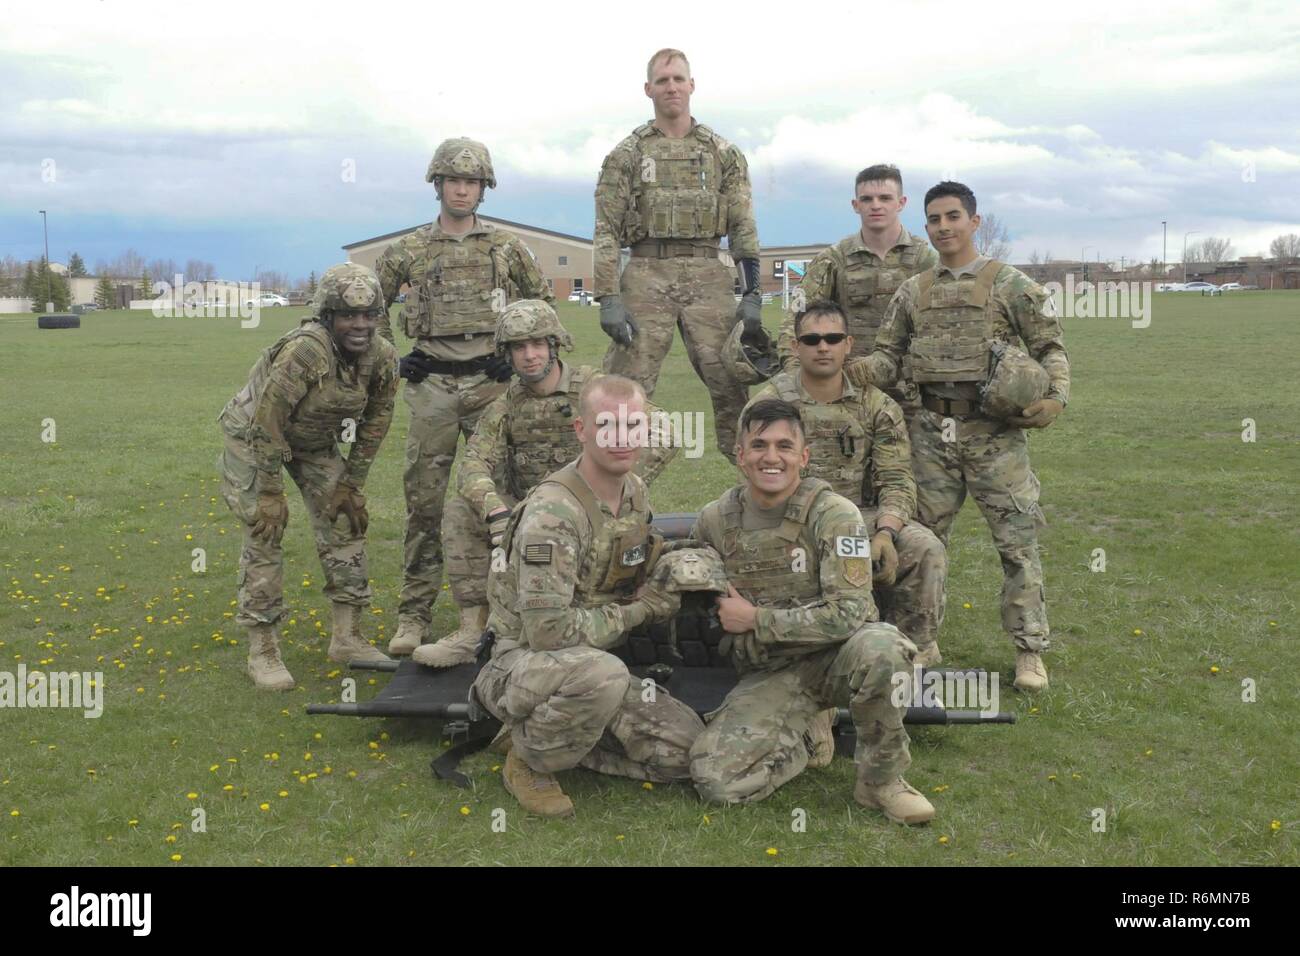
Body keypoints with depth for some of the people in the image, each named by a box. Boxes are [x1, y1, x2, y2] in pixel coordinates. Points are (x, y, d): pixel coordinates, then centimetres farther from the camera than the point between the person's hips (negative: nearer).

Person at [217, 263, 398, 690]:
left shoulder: (382, 358, -17)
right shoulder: (305, 350, -37)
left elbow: (374, 424, -2)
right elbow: (267, 420, -31)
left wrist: (352, 483, 0)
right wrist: (270, 492, -24)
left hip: (314, 440, 6)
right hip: (252, 434, -6)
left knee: (345, 520, 2)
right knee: (264, 532, -12)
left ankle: (347, 638, 12)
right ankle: (262, 651, -1)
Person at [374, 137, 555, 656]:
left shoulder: (506, 246, 7)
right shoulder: (408, 251, 6)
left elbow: (542, 300, 16)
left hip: (491, 382, 0)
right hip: (432, 387, 0)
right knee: (424, 499, 1)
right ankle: (414, 616, 8)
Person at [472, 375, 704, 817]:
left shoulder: (636, 492, 3)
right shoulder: (552, 511, -24)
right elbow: (550, 631, -29)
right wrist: (636, 610, -16)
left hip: (588, 664, 8)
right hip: (523, 661, -7)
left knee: (685, 750, -6)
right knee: (602, 674, -39)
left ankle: (550, 736, 9)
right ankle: (528, 761, -9)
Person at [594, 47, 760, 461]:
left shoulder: (723, 154, 11)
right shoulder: (625, 155, 6)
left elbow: (743, 229, 9)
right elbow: (606, 232, 2)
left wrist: (752, 294, -1)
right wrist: (609, 300, -8)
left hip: (707, 276, 1)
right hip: (645, 275, -1)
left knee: (733, 384, -1)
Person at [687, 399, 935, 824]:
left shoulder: (834, 514, -14)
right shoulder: (715, 520, -1)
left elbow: (848, 613, -21)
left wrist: (756, 620, -17)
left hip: (836, 657, -2)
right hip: (769, 674, 2)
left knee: (879, 648, -38)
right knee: (713, 778, -20)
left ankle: (882, 779, -12)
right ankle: (797, 740, 12)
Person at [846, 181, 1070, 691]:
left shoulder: (1009, 283, 3)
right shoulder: (912, 291, 12)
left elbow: (1051, 347, 5)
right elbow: (889, 354, 12)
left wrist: (1056, 397, -11)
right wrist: (860, 370, -10)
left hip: (994, 429, -3)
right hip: (930, 429, 3)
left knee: (1017, 540, -1)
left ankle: (1030, 648, 10)